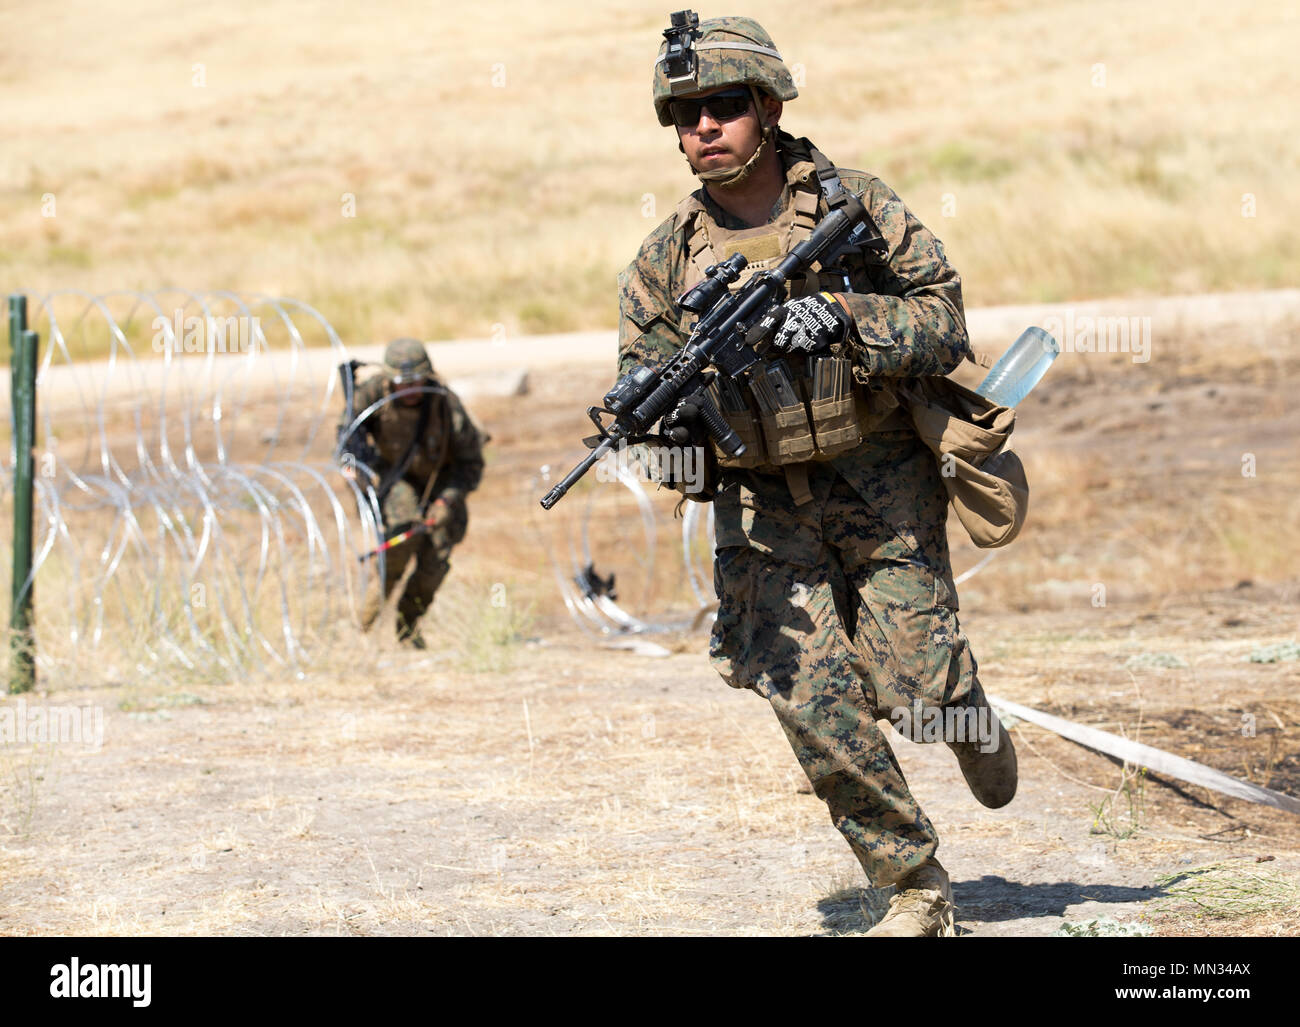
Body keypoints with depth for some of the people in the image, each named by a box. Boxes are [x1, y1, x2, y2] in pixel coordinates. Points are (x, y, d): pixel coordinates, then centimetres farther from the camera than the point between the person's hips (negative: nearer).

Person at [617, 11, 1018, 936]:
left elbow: (944, 323, -8)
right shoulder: (670, 253, 2)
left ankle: (970, 716, 34)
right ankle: (916, 890, 6)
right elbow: (640, 361, 9)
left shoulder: (858, 206, -5)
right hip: (762, 511, 2)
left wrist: (842, 319, -26)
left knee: (914, 688, -5)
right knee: (817, 707, -9)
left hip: (882, 487, -2)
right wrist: (669, 405, -15)